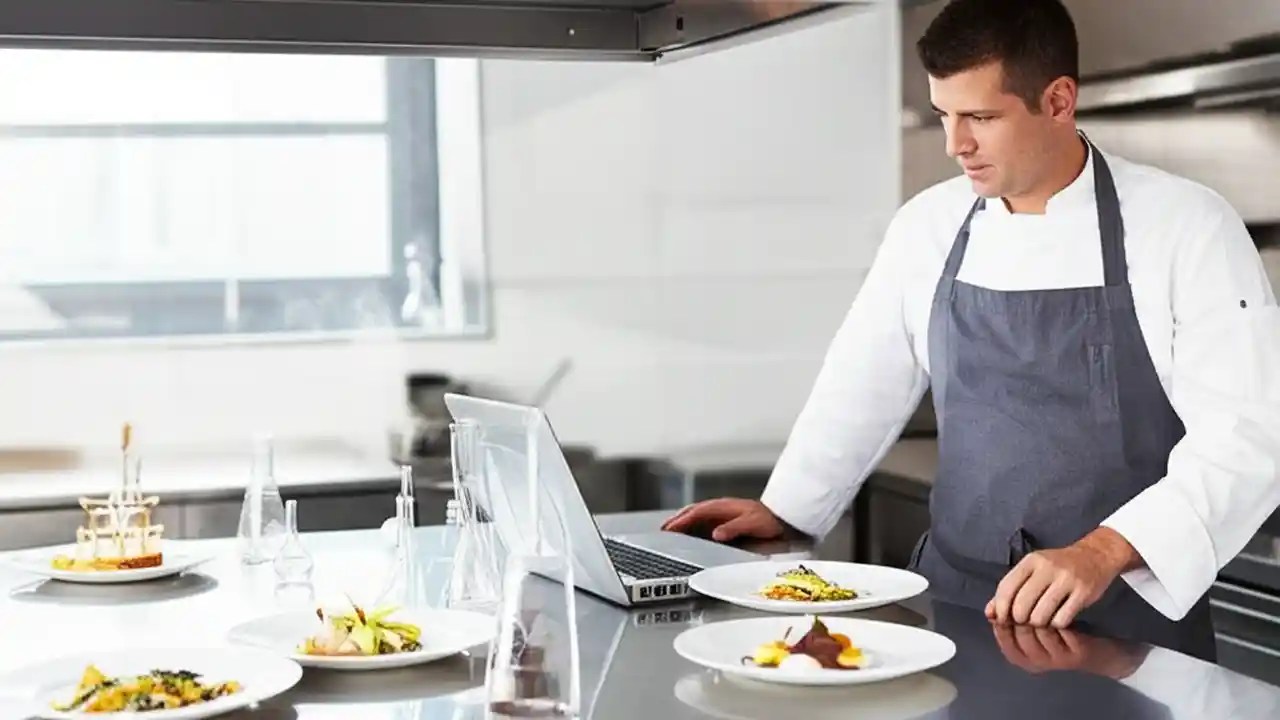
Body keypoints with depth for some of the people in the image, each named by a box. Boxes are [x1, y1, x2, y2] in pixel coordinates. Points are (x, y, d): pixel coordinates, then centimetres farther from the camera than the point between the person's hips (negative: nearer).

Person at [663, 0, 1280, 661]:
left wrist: (1102, 551, -26)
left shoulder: (1188, 226, -9)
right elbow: (865, 383, 15)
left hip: (1126, 620, -4)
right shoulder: (928, 225, 4)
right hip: (950, 599, 4)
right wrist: (782, 511, 12)